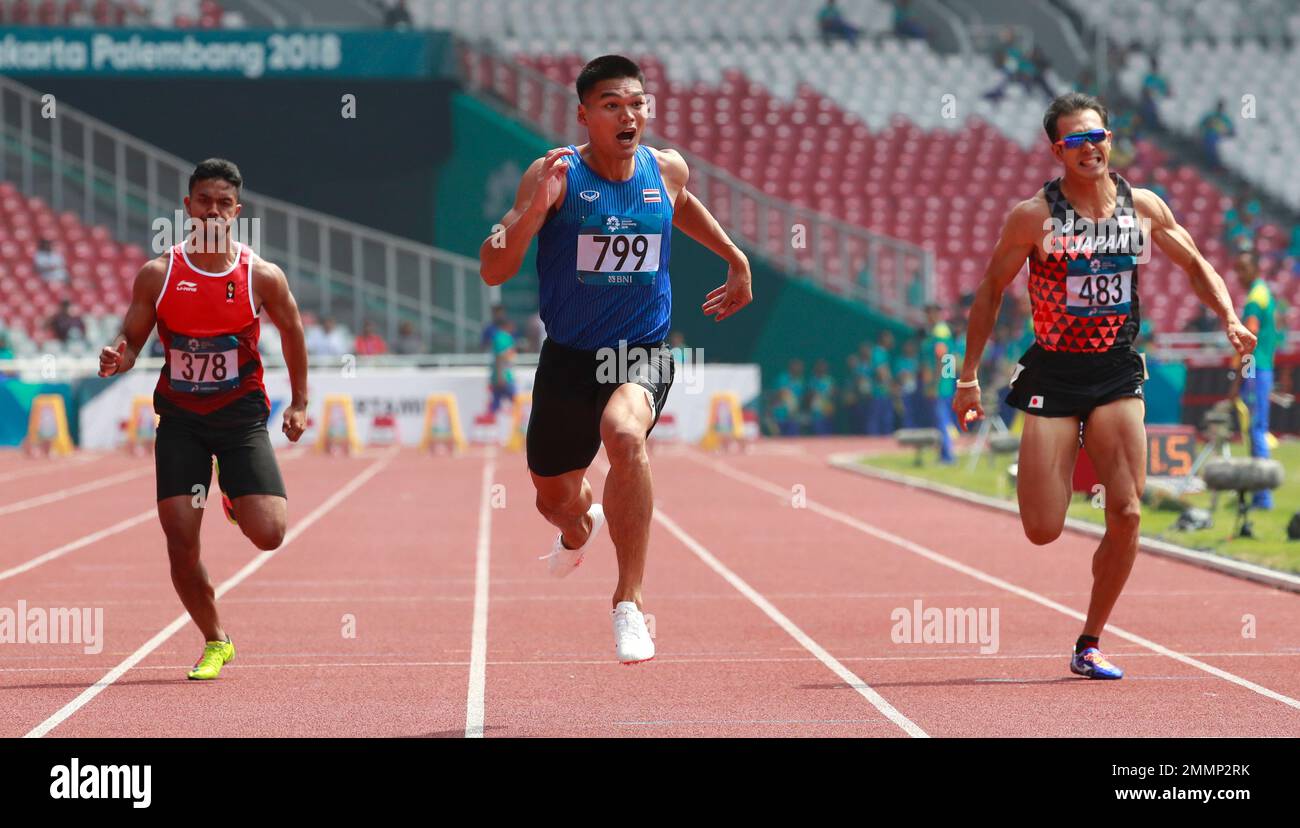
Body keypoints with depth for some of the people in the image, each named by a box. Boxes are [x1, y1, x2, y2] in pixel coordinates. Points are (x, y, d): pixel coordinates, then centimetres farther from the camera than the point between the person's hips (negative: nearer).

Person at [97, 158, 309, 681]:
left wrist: (299, 403, 13)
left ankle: (236, 502, 25)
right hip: (180, 419, 1)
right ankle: (214, 642, 15)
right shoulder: (158, 275, -6)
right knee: (181, 542, -8)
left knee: (267, 535, -14)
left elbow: (291, 332, 10)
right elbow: (132, 340, 2)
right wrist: (116, 359, -21)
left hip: (242, 416, -1)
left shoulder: (262, 277, -7)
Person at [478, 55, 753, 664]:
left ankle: (629, 600, -26)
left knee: (624, 435, -34)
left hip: (641, 352, 0)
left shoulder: (666, 170, -3)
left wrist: (736, 260, 24)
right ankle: (580, 528, 58)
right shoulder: (555, 175, -13)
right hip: (568, 356, 0)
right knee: (555, 497, 16)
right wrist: (534, 211, -34)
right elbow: (492, 271, -21)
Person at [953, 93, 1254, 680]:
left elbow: (1195, 265, 16)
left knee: (1127, 514, -10)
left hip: (1118, 373, 2)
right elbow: (990, 290, 1)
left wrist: (1229, 318, -1)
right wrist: (968, 377, 0)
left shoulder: (1143, 208, 1)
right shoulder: (1034, 217, -8)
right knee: (1042, 532, -6)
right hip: (1053, 374, -2)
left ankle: (1090, 644, 7)